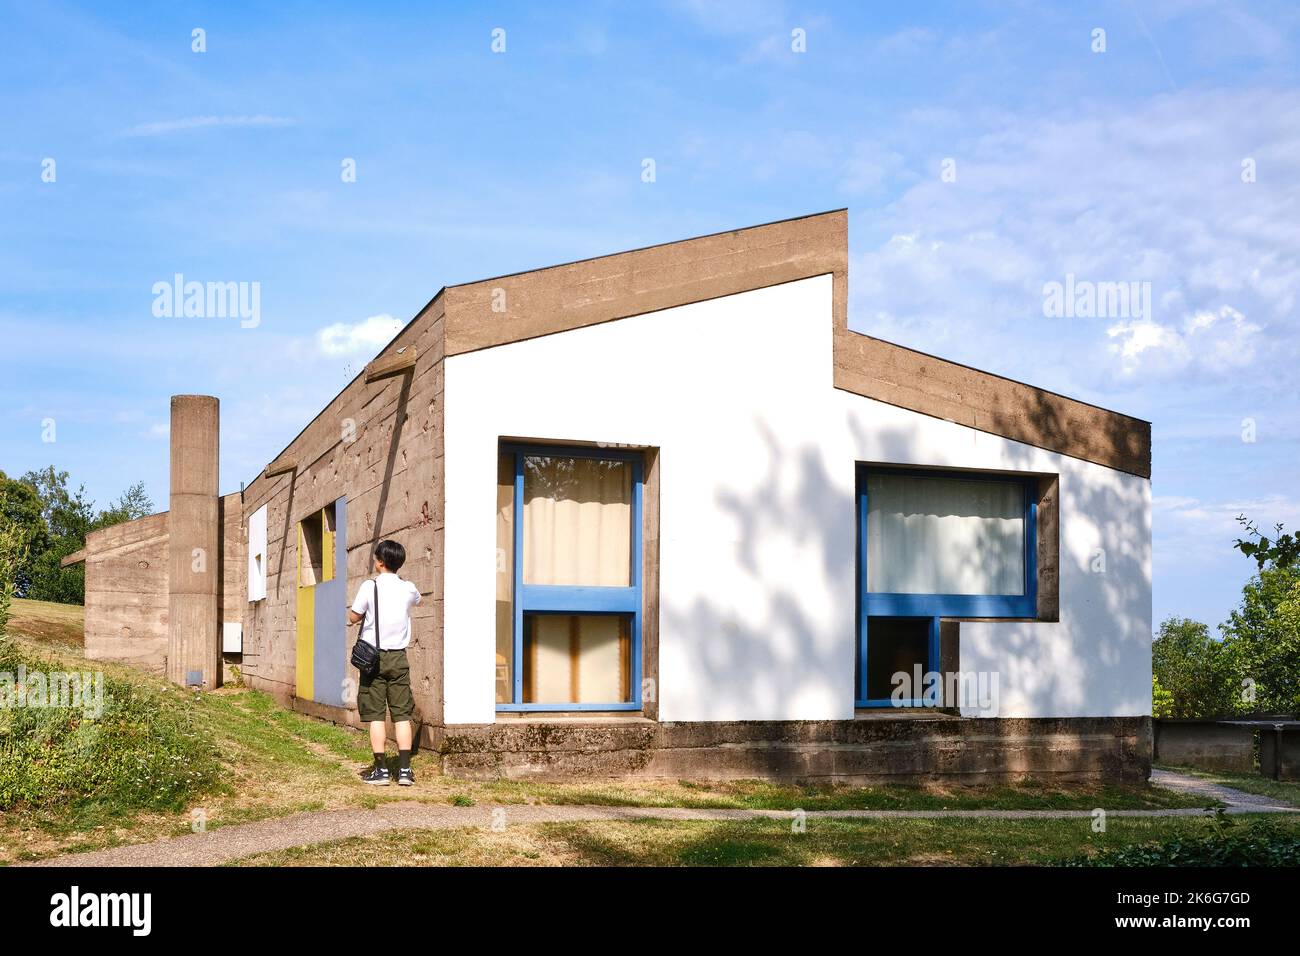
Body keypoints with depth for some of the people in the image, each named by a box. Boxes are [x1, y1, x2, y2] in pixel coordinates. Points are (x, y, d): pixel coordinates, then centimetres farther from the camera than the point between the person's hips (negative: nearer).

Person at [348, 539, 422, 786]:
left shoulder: (369, 587, -9)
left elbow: (353, 617, -1)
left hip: (373, 656, -2)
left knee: (375, 715, 2)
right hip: (398, 657, 3)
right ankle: (405, 770, 0)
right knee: (402, 714, 3)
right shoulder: (408, 589, 2)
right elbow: (416, 599, 26)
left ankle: (381, 770, 1)